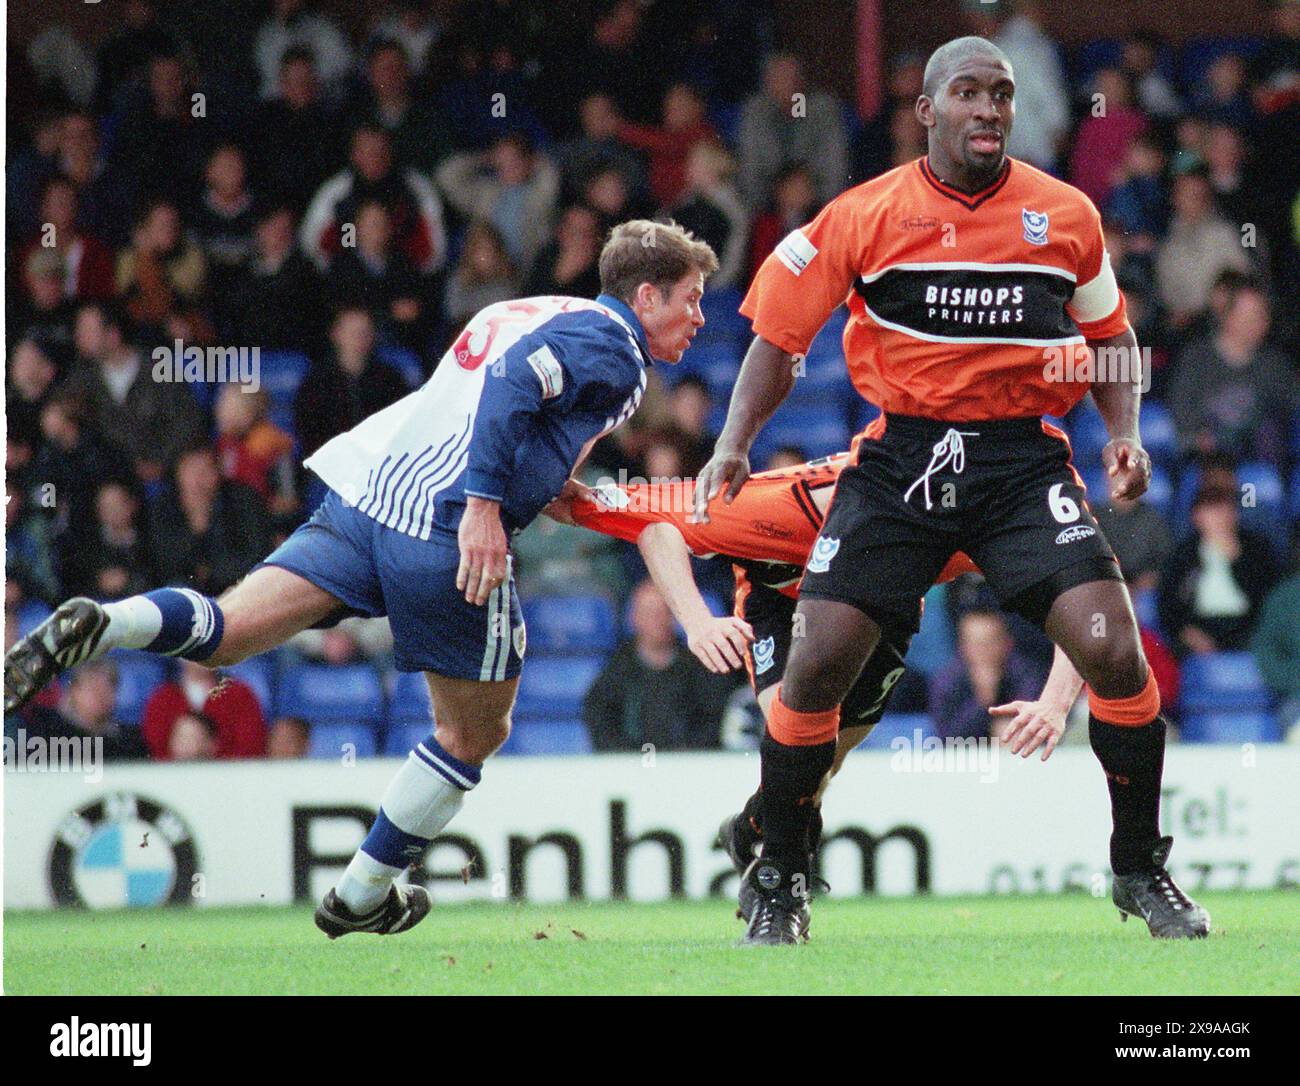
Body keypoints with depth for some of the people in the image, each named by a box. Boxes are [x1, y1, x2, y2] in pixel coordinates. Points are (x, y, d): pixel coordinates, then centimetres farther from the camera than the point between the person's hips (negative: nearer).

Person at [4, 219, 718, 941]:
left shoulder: (517, 312, 28)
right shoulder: (610, 343, 1)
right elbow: (516, 381, -17)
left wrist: (546, 482, 34)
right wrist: (483, 503, -24)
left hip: (364, 495, 7)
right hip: (448, 525, -7)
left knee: (222, 635, -4)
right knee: (475, 733, 13)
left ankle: (96, 627, -33)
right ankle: (362, 897, 19)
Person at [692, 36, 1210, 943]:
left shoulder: (1067, 215, 5)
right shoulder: (864, 216, 0)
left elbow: (1110, 335, 19)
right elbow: (779, 330, 7)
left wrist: (1125, 431, 2)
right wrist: (735, 443, -4)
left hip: (1024, 460, 0)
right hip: (899, 457, 0)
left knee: (1116, 655, -14)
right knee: (819, 663, -7)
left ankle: (1141, 871, 6)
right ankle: (780, 884, 13)